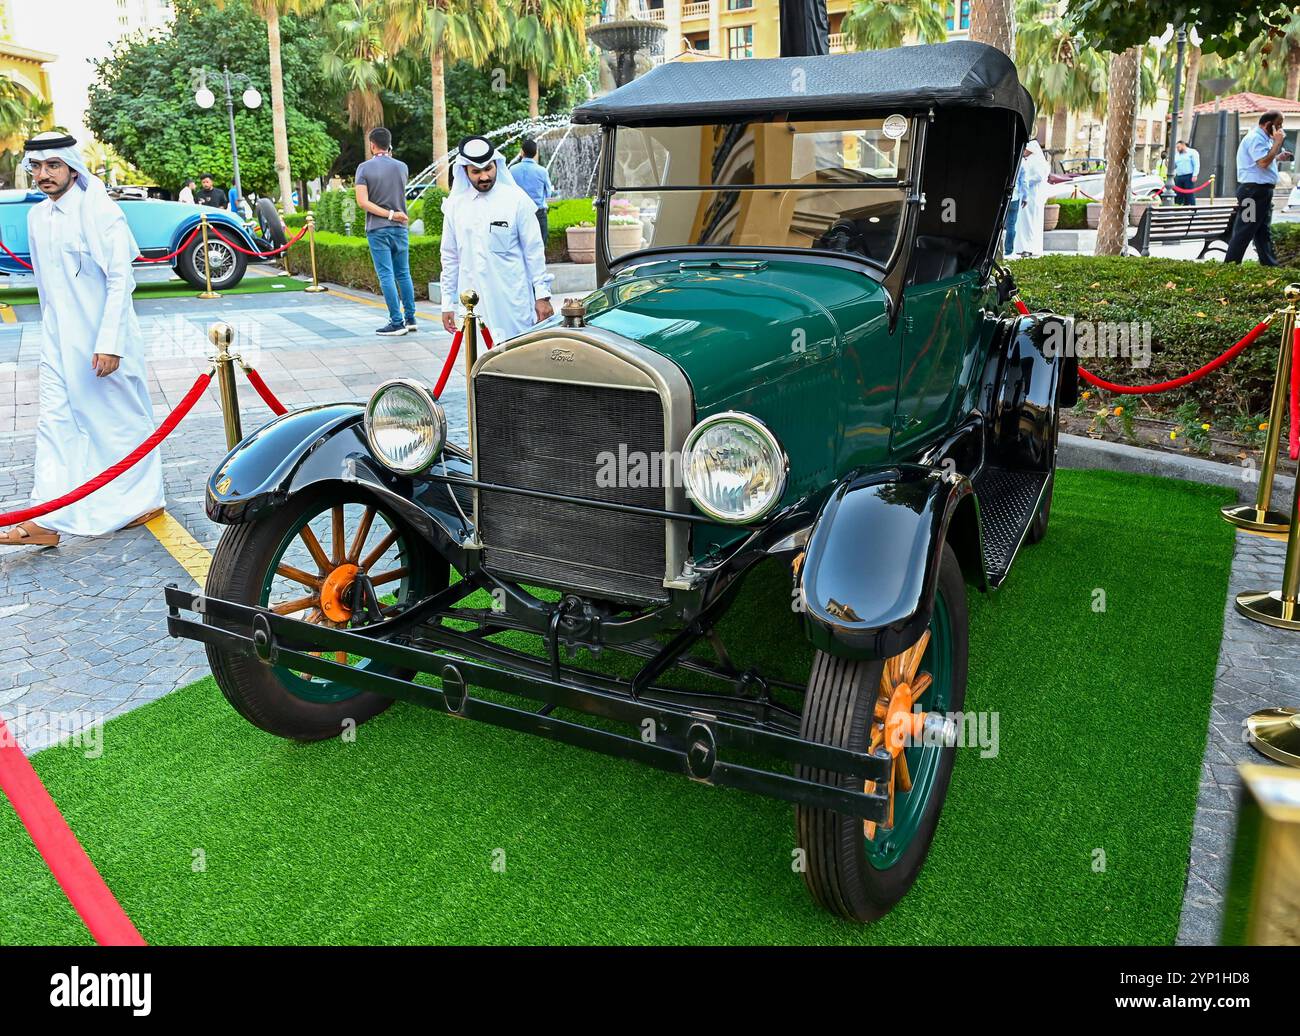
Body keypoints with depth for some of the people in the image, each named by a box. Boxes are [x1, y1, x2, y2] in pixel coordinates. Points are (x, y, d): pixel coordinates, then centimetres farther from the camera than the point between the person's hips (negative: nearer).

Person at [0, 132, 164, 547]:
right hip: (58, 340, 7)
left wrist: (109, 343, -20)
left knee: (122, 419, 6)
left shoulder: (99, 211, -12)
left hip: (102, 341, -7)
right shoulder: (37, 216, 10)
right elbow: (46, 284, 18)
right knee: (54, 422, 2)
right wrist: (52, 333, 18)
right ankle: (48, 520, 3)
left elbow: (120, 280, -16)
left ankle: (145, 499, 22)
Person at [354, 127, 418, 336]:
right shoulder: (401, 167, 1)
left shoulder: (364, 168, -5)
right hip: (400, 228, 3)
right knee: (403, 274, 11)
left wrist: (390, 215, -13)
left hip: (377, 229, -3)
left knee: (386, 276, -3)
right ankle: (410, 318, 14)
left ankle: (397, 322, -5)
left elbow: (362, 202, -14)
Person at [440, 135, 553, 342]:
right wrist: (448, 303, 12)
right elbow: (450, 257, 14)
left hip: (513, 301, -3)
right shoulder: (455, 205, 9)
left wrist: (542, 295, -4)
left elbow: (535, 251, 0)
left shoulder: (516, 200, 0)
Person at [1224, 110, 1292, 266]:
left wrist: (1279, 157, 19)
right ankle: (1230, 265, -5)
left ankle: (1270, 265, 15)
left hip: (1262, 191, 11)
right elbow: (1263, 162, -25)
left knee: (1264, 232, 11)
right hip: (1254, 190, -11)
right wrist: (1277, 142, -16)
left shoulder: (1263, 138, 19)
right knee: (1244, 231, -8)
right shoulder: (1255, 138, -13)